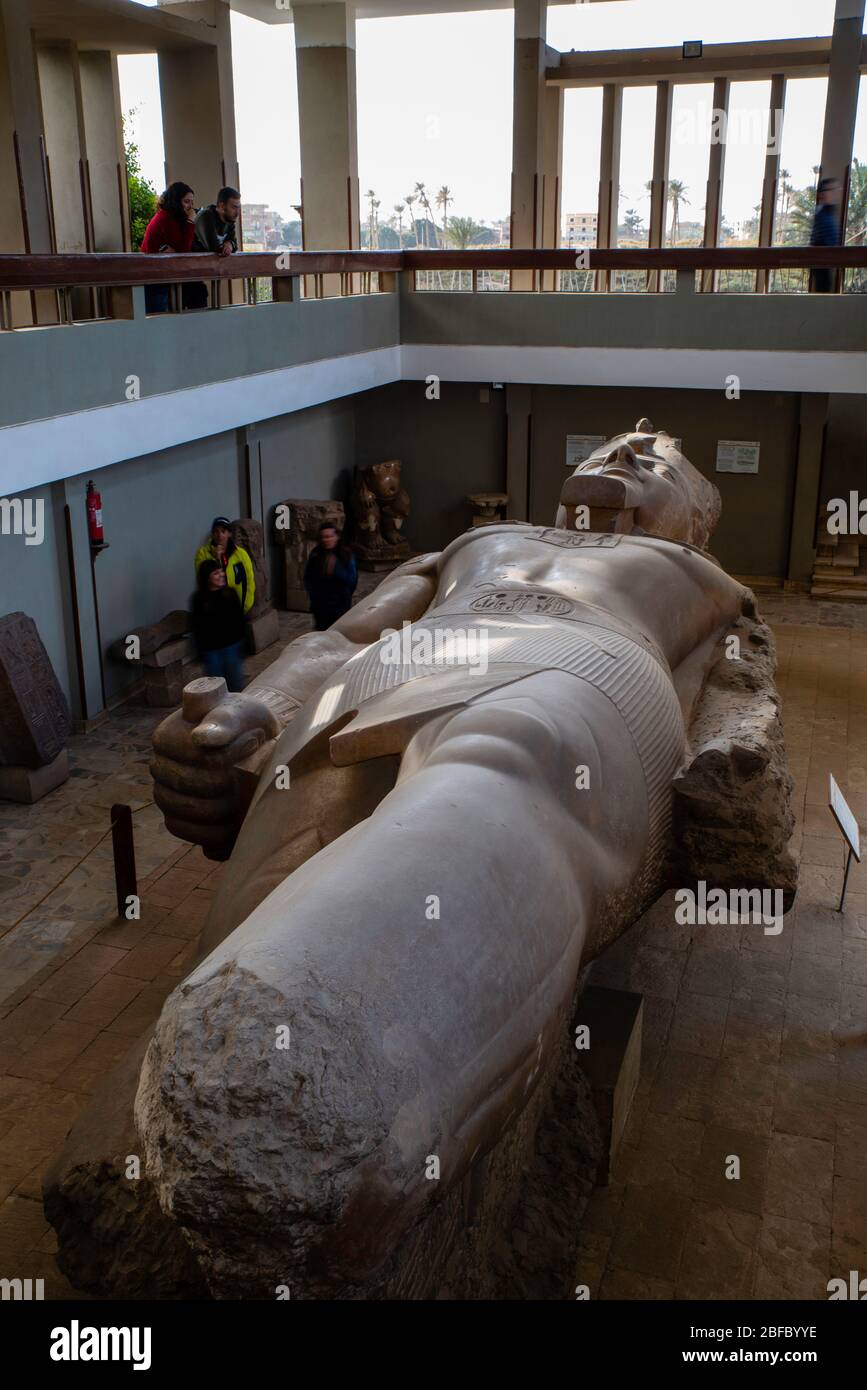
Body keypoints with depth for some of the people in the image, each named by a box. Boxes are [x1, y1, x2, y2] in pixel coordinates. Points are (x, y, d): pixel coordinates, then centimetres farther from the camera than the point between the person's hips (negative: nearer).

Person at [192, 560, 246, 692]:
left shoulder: (230, 593, -3)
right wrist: (202, 651, -6)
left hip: (232, 645, 1)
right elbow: (197, 627, -4)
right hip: (211, 649, -1)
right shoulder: (199, 598, -7)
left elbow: (239, 620, 1)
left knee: (236, 683, 9)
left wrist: (241, 645, -2)